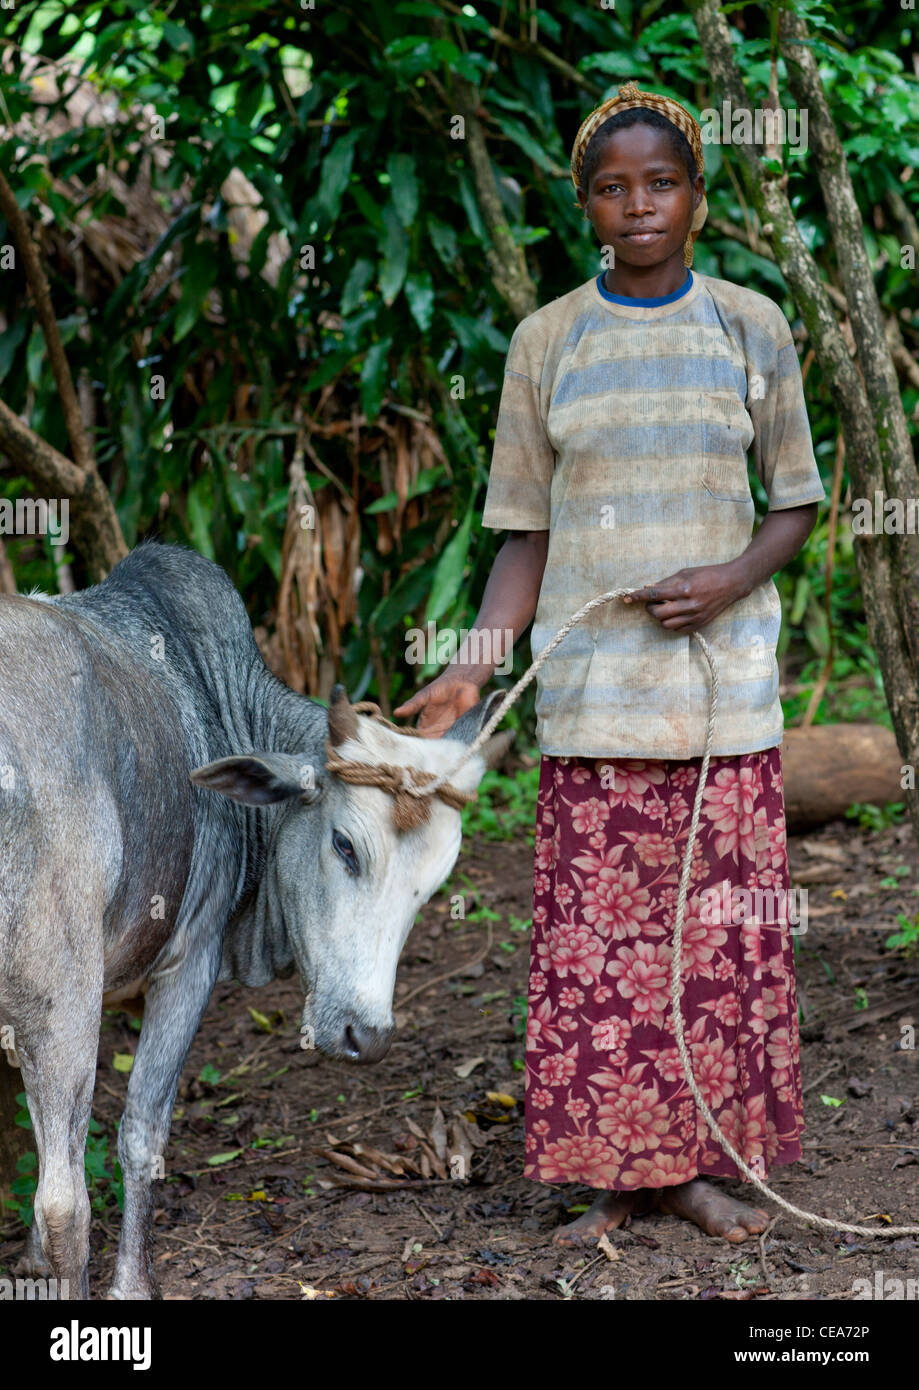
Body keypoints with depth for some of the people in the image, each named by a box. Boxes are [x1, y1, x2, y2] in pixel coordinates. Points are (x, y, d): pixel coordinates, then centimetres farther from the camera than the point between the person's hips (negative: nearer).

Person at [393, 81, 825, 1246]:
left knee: (724, 920, 2)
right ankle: (616, 1175, 9)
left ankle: (702, 1163, 14)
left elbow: (798, 499, 8)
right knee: (594, 929, -1)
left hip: (723, 669, 0)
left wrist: (735, 577, -13)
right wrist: (472, 668, -8)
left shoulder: (749, 327, 4)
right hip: (593, 680, 0)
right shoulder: (547, 343, 4)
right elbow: (526, 538, 5)